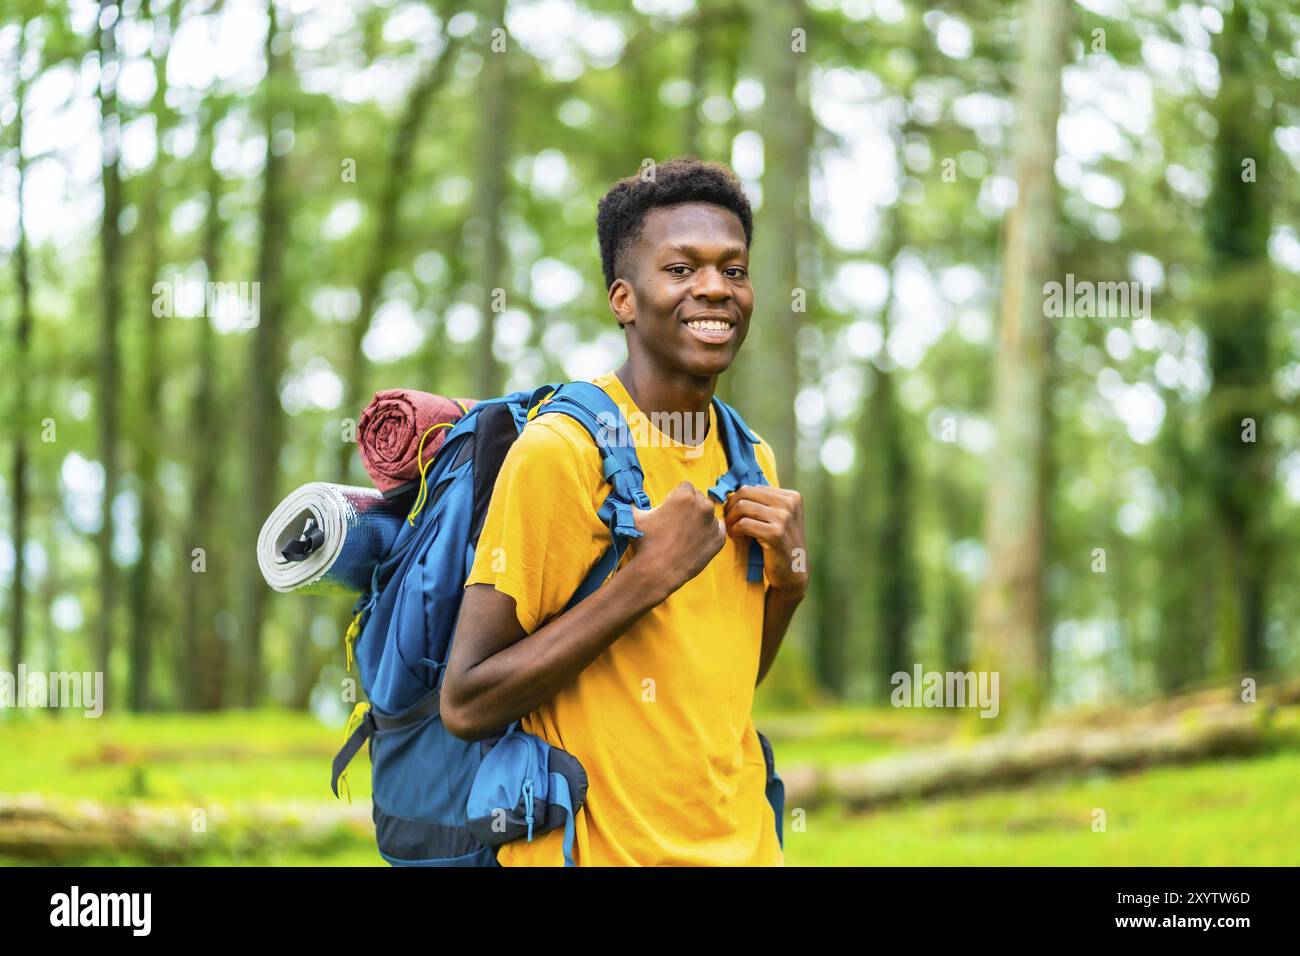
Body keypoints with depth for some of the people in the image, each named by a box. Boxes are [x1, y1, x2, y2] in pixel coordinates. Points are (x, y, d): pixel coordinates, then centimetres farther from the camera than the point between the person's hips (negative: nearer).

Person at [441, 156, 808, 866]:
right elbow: (465, 705, -19)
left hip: (745, 846, 6)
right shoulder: (557, 450, -15)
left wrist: (789, 581, -2)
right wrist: (649, 576, -22)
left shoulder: (752, 460, 6)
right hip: (597, 848, -6)